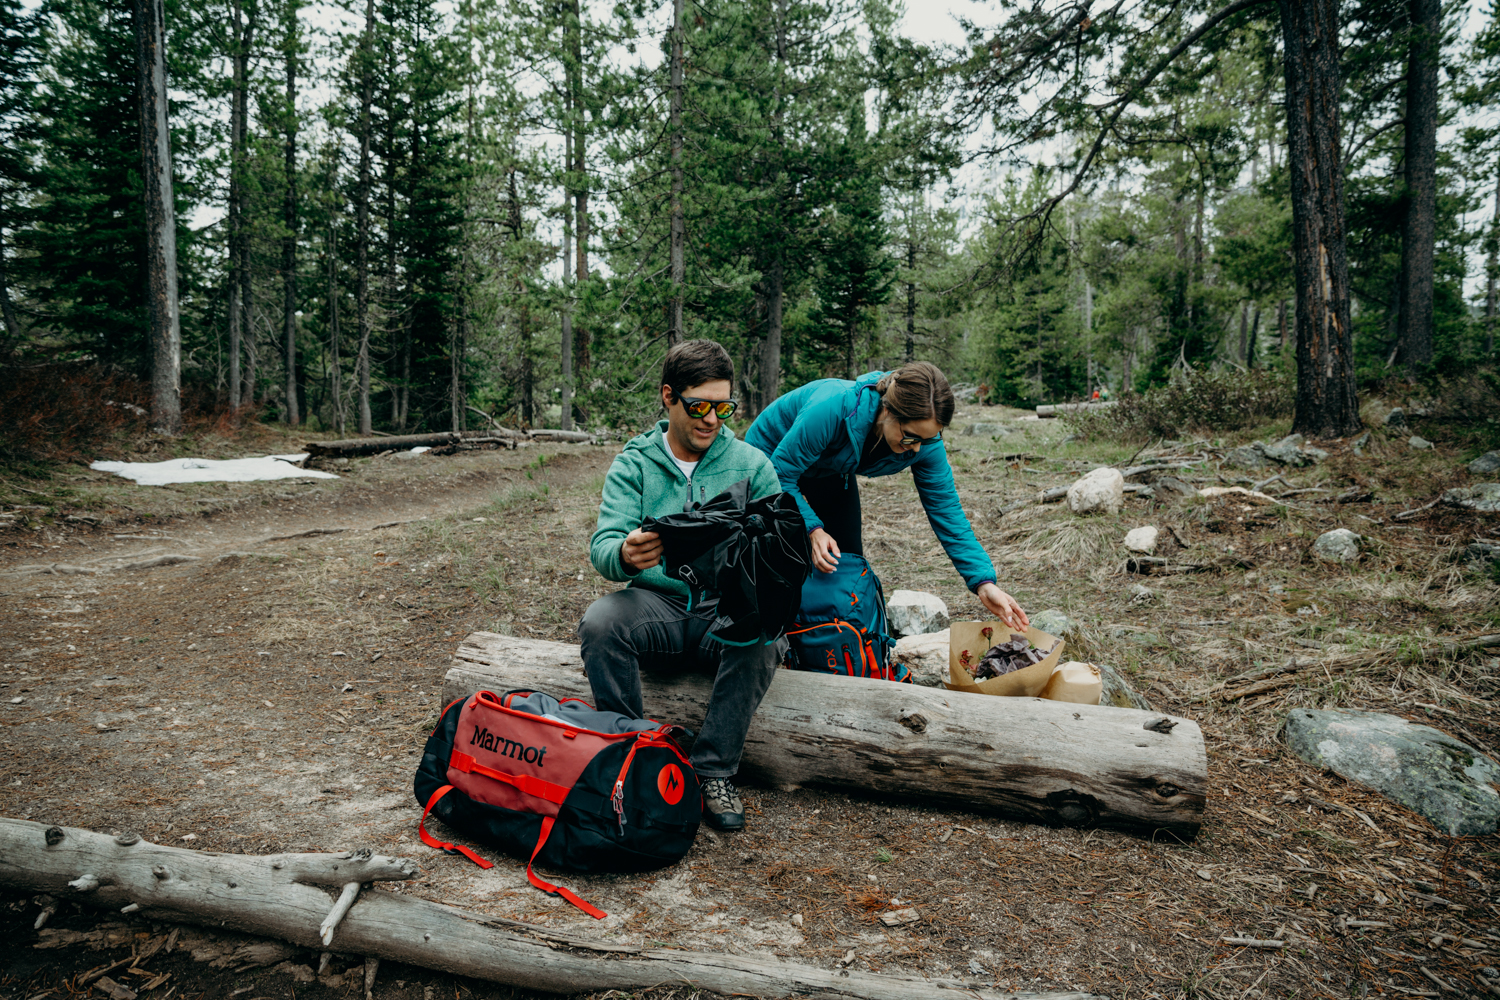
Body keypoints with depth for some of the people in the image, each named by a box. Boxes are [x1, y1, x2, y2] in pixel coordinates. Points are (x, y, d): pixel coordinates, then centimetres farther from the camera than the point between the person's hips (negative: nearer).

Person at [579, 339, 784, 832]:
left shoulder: (751, 464, 5)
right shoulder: (633, 464, 3)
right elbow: (602, 546, -9)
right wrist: (625, 554, -36)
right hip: (657, 604, 0)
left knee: (763, 637, -32)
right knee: (599, 622, -29)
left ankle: (714, 772, -15)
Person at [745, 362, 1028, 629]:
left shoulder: (925, 444, -28)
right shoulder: (833, 408, -44)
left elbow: (947, 511, -21)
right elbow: (781, 475, -33)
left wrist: (984, 583, -28)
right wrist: (813, 529, -43)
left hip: (831, 473, 5)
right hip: (774, 454, -4)